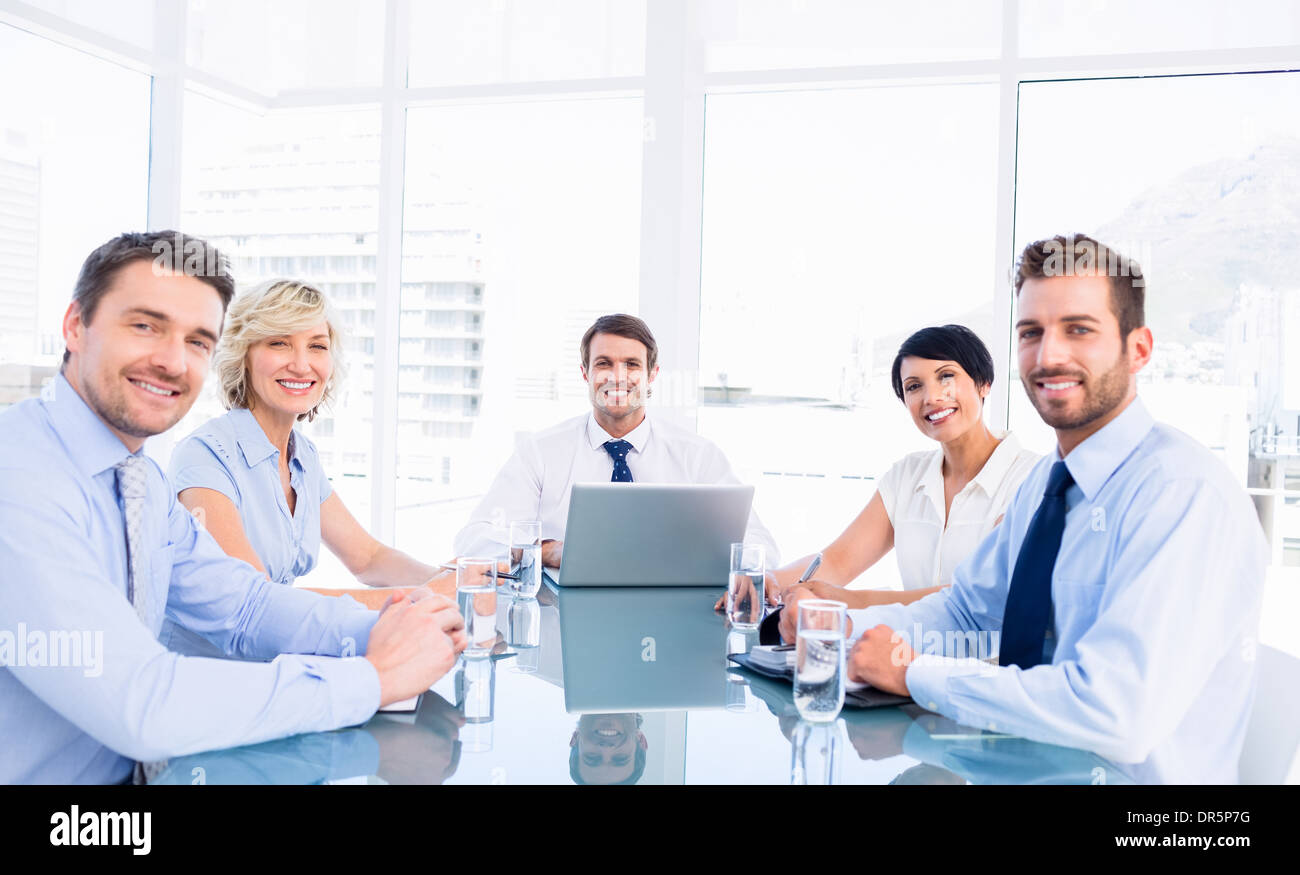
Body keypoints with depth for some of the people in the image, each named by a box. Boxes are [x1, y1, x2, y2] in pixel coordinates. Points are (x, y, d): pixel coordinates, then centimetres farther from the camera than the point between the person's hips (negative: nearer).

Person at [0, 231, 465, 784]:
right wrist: (374, 677, -23)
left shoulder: (143, 481, 4)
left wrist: (377, 631, -13)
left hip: (126, 769, 6)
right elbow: (139, 706, -28)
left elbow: (243, 606, 5)